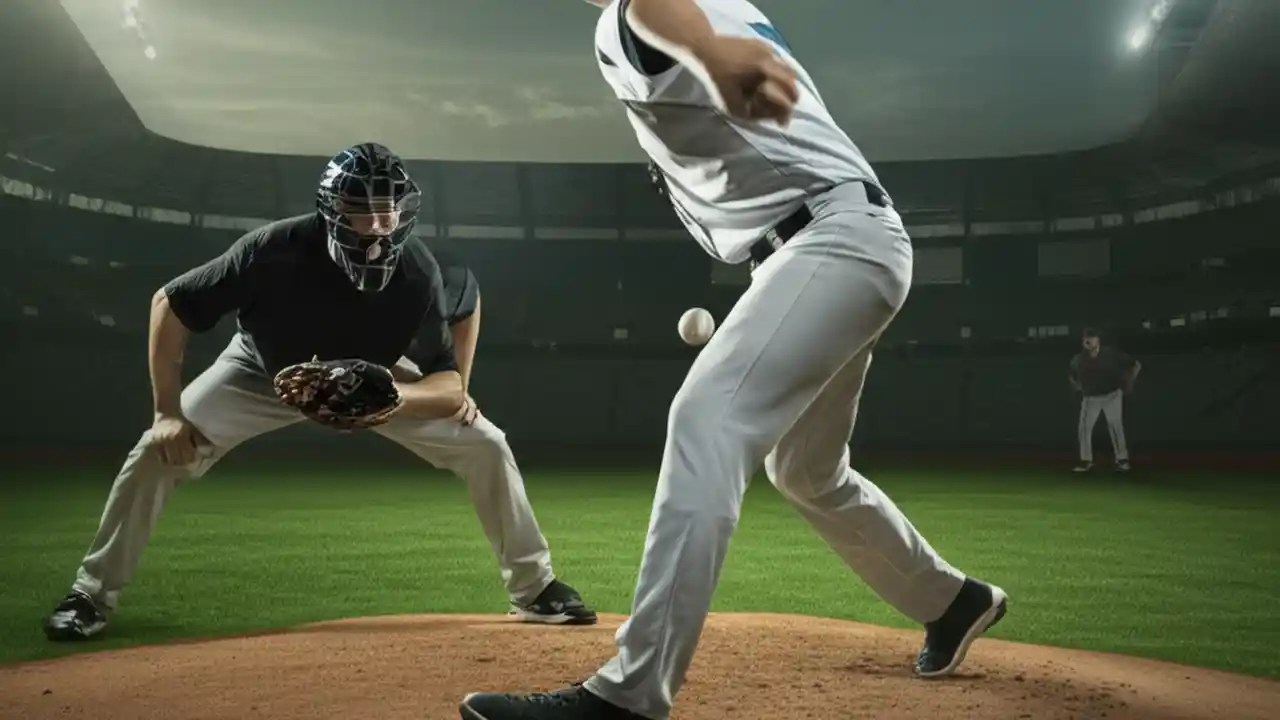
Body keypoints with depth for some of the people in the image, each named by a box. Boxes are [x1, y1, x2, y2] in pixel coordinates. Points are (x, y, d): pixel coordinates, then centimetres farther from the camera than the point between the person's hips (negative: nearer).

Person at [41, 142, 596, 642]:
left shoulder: (417, 271, -31)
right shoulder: (277, 249, -37)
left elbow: (450, 386, -26)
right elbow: (168, 304, -25)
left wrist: (396, 397, -49)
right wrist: (168, 413, -27)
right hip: (264, 372, -1)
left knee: (485, 446, -11)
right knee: (158, 451, -18)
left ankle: (533, 588, 7)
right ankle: (92, 594, 4)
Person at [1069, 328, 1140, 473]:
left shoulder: (1111, 354, -17)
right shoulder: (1078, 360, -9)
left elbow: (1136, 365, -8)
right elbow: (1070, 376, 14)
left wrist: (1129, 383, -11)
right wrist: (1078, 387, 1)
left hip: (1112, 394, -3)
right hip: (1090, 397, 3)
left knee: (1115, 425, -14)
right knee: (1083, 427, -5)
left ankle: (1122, 459, -6)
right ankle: (1086, 461, 5)